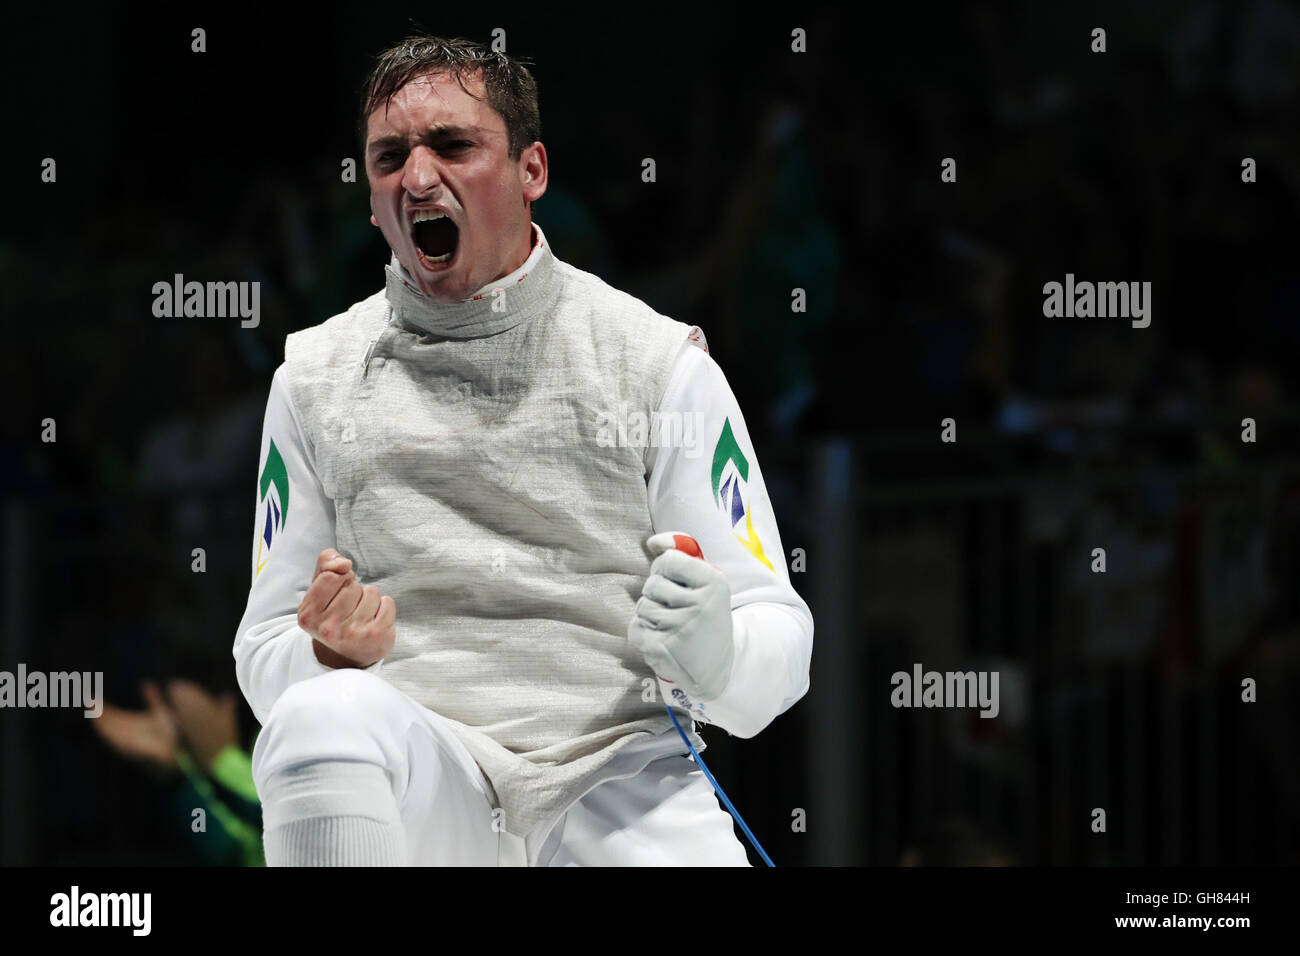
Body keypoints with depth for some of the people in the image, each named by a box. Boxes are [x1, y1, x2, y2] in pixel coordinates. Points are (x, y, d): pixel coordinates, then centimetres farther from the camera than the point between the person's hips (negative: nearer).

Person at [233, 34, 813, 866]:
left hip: (618, 774, -1)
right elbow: (264, 657, 14)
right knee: (322, 713, -33)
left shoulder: (660, 359, 7)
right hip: (413, 787, 1)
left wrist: (714, 655, -20)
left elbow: (781, 642, 5)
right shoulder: (316, 376, 13)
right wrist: (332, 655, -11)